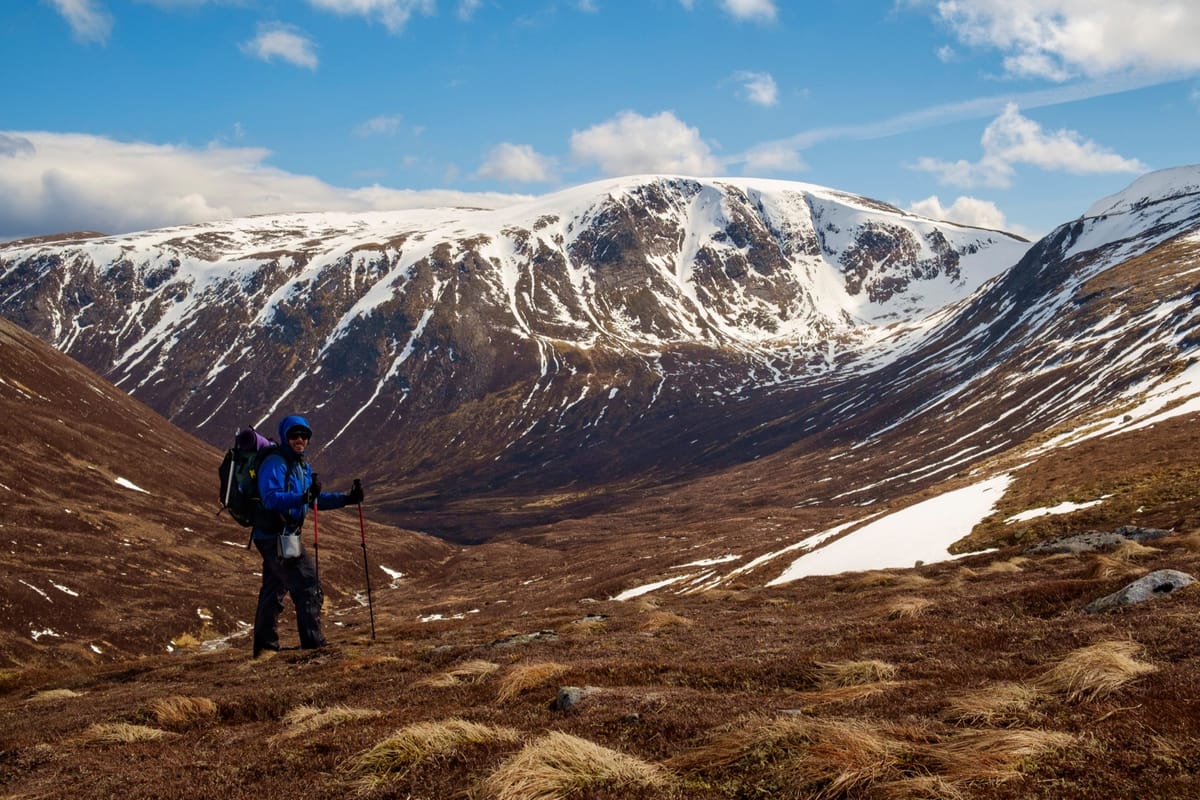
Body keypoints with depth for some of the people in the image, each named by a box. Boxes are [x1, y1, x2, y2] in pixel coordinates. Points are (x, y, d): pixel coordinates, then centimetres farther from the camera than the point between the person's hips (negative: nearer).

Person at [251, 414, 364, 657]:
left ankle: (265, 644, 27)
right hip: (275, 535, -10)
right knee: (307, 582, -14)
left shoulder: (303, 466, 15)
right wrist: (302, 497, -39)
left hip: (283, 536, 10)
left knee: (274, 589, 17)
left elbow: (316, 500, 19)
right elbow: (270, 498, -26)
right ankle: (313, 642, -14)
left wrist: (346, 499, 7)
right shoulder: (275, 463, -14)